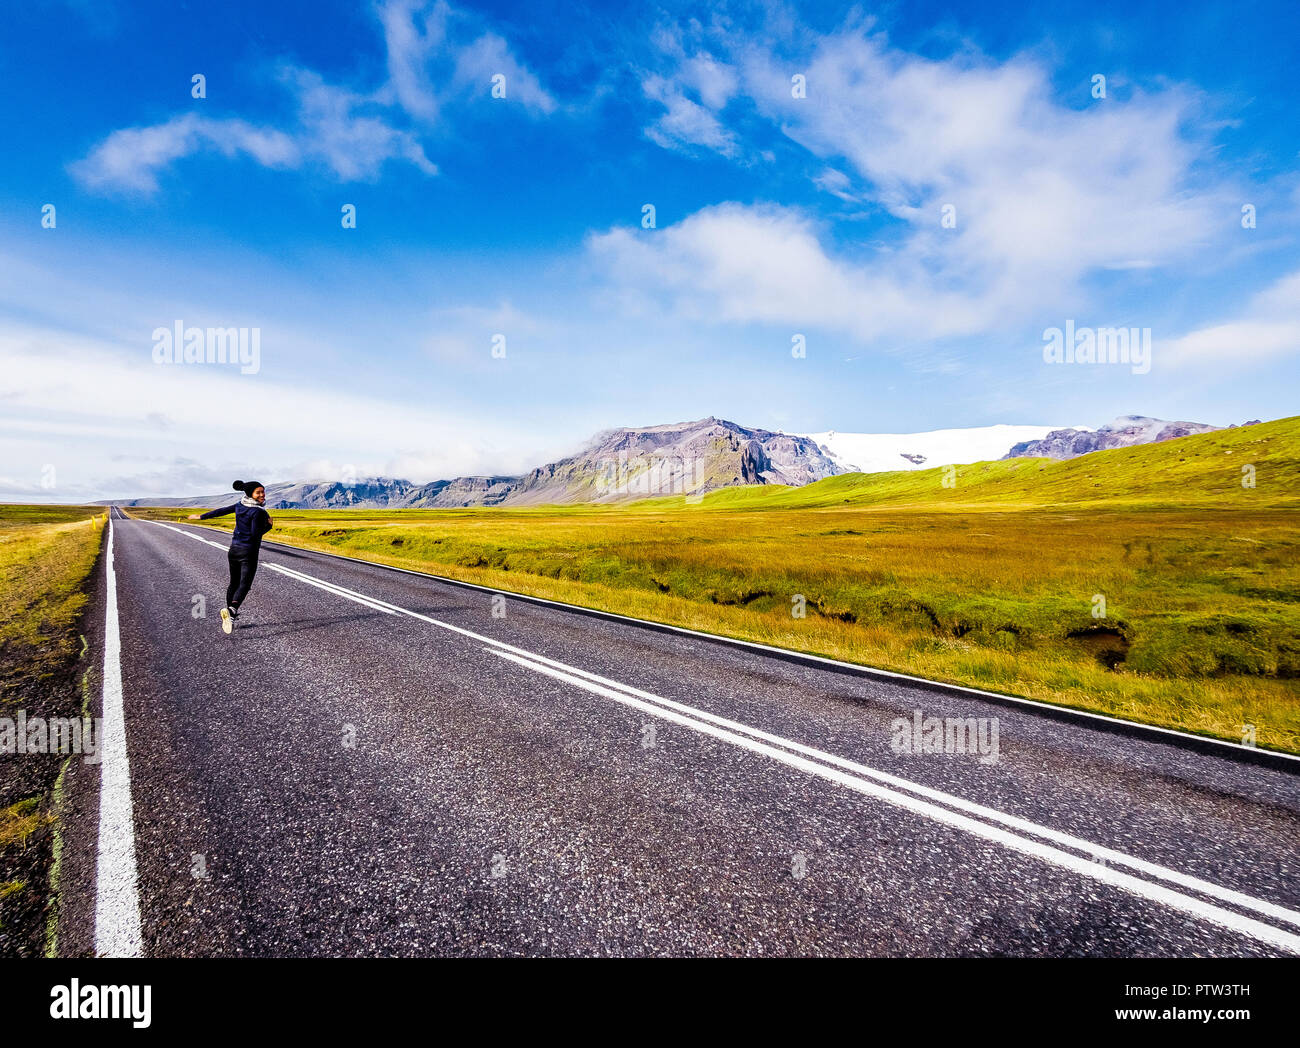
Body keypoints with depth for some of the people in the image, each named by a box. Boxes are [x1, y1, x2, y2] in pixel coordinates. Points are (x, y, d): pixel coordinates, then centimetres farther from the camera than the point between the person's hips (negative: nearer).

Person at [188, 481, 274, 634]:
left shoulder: (240, 505, 5)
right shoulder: (257, 512, -17)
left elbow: (220, 511, 17)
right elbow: (256, 534, -20)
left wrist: (200, 516, 32)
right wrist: (269, 525, -4)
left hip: (234, 549, 8)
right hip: (248, 552, -8)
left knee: (234, 583, 19)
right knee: (244, 584, -13)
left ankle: (230, 616, 28)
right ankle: (231, 610, -36)